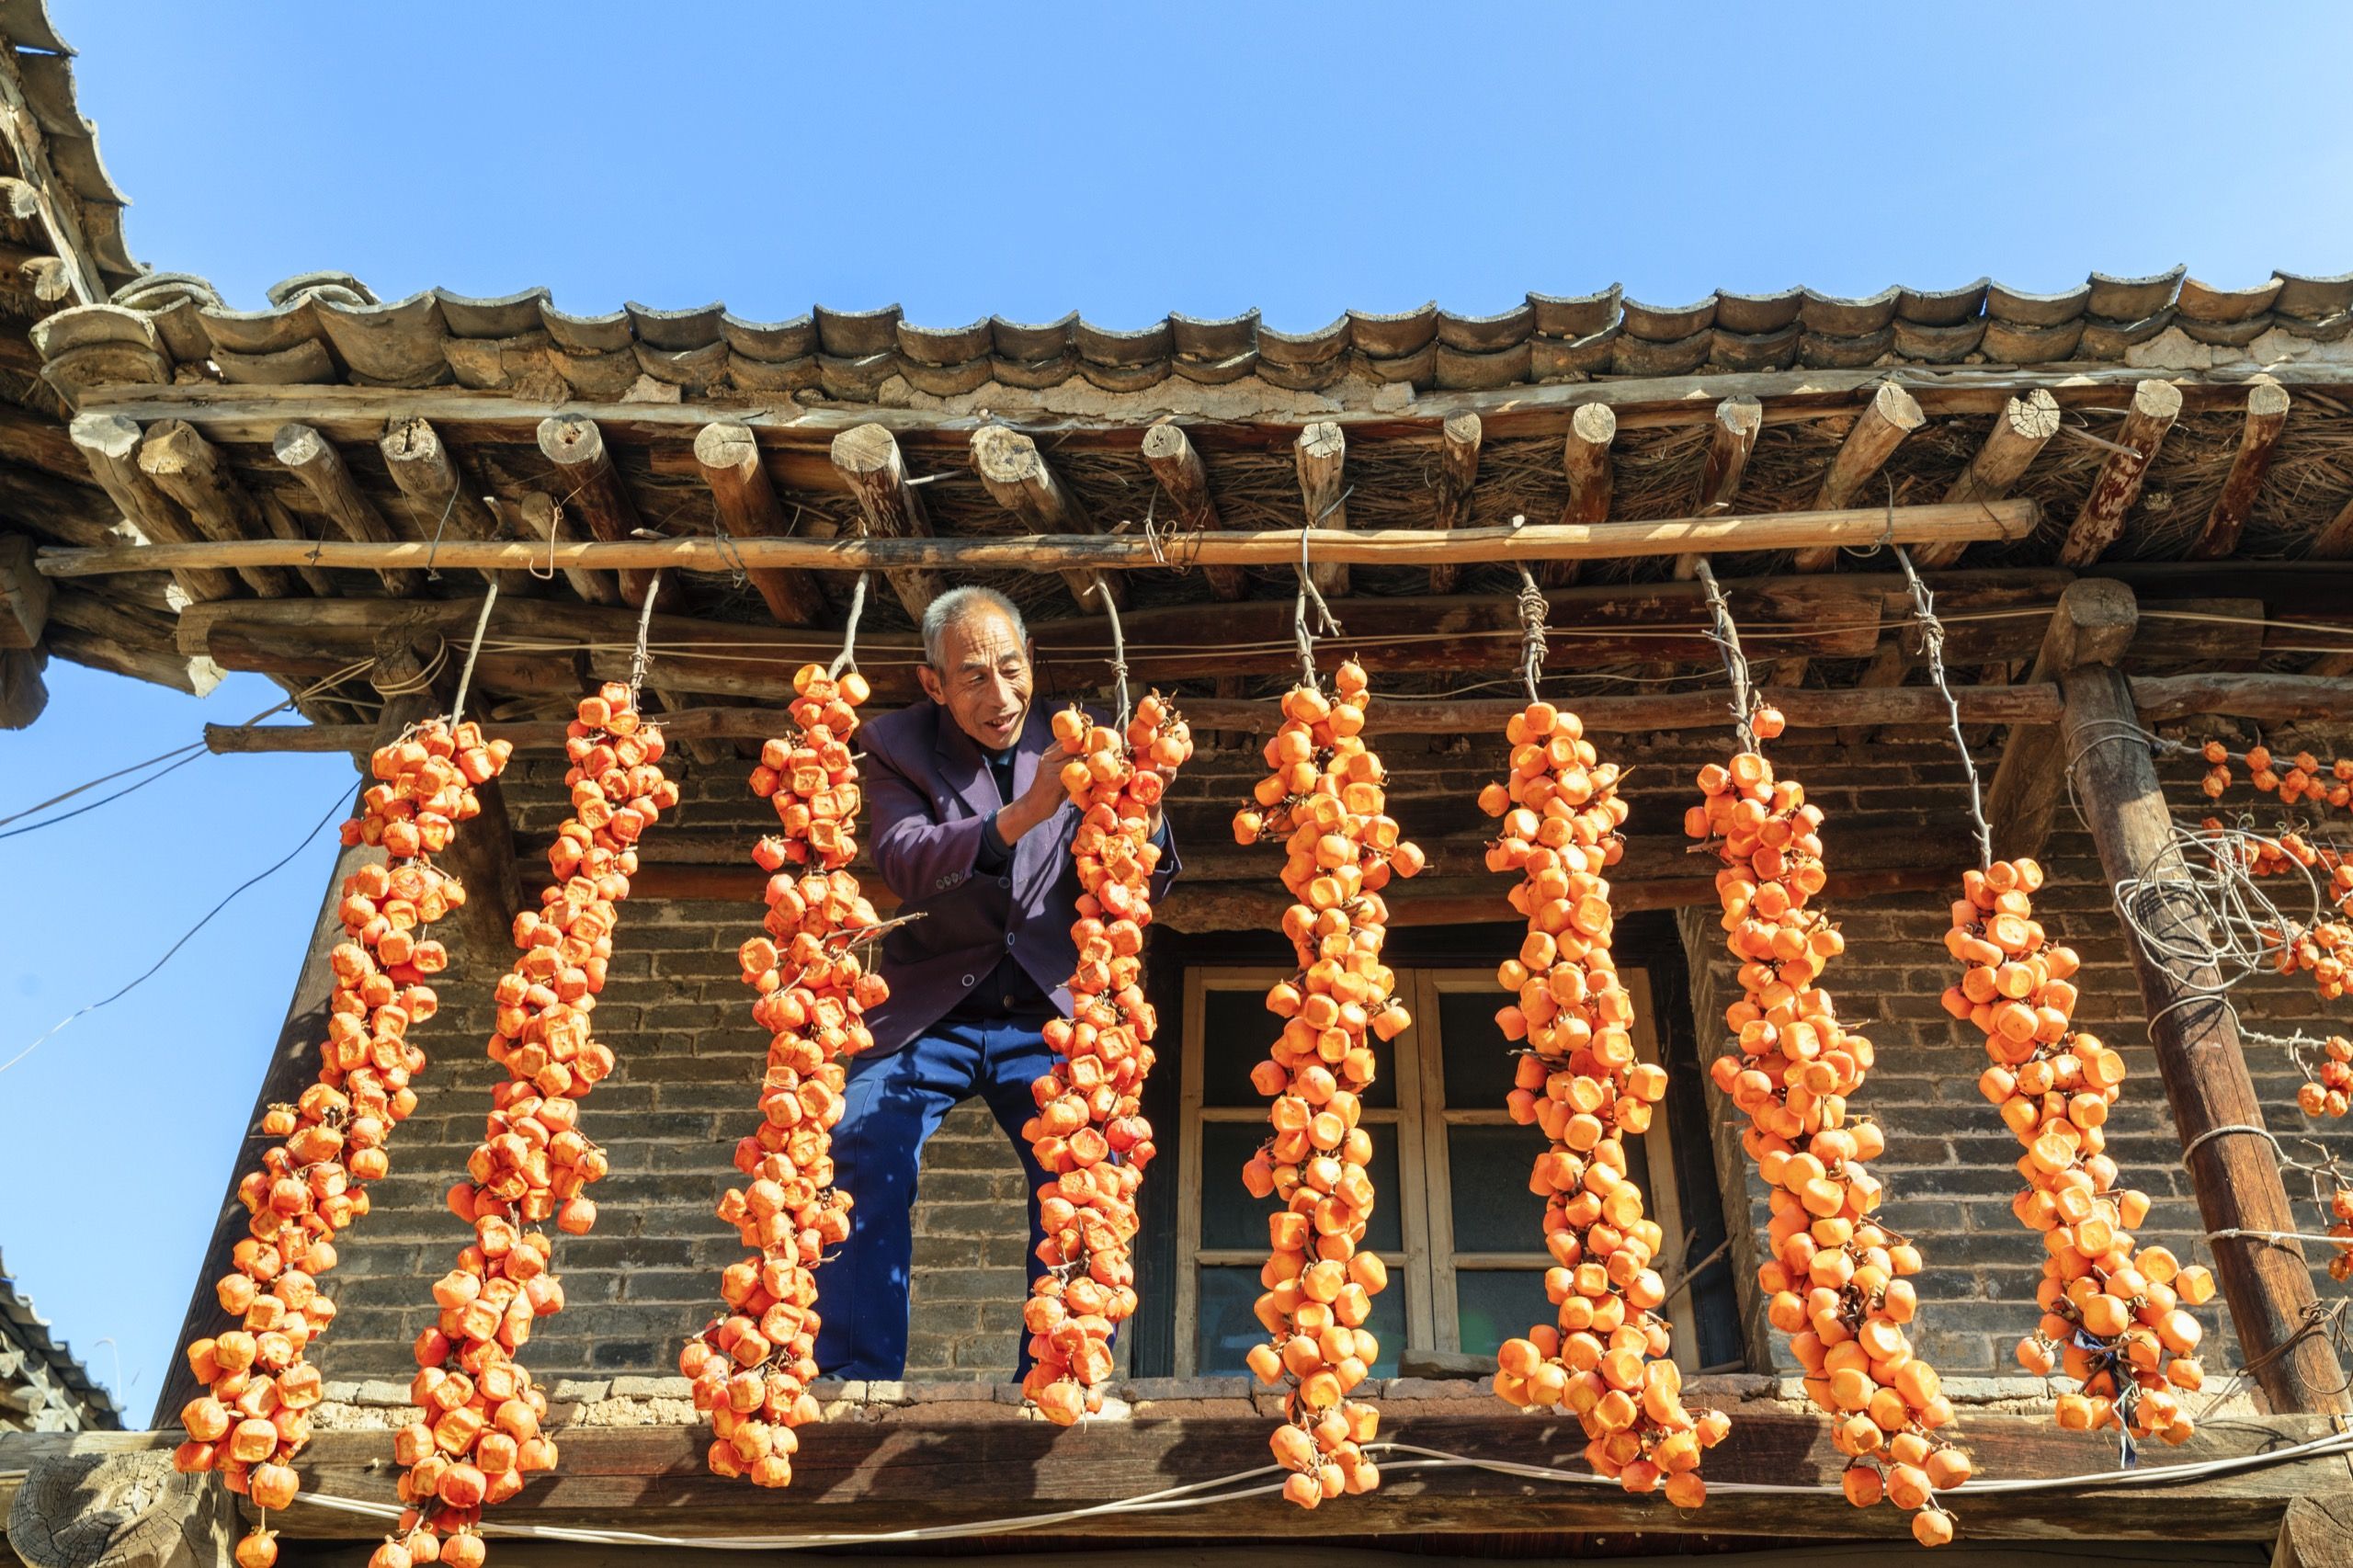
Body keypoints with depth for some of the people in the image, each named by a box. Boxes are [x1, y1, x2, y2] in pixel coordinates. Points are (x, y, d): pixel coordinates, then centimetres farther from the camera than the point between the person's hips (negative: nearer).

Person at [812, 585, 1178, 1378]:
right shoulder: (897, 743, -2)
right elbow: (903, 861, -21)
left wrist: (1141, 809, -21)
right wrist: (1020, 815, -37)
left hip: (1042, 1013, 1)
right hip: (927, 1012, -1)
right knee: (866, 1156, -19)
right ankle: (855, 1377, -8)